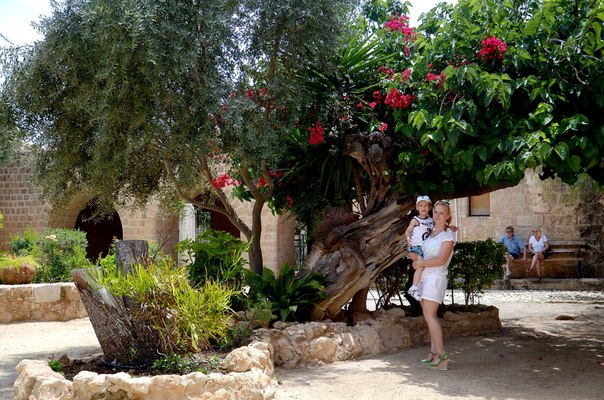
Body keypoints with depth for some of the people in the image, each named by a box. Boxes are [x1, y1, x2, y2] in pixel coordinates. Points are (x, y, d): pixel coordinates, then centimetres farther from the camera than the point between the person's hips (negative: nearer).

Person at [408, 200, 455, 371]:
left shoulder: (448, 235, -5)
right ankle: (434, 352, 10)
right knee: (430, 316, 6)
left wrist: (420, 263, -10)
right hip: (424, 278, 8)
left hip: (435, 278, -8)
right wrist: (416, 257, 2)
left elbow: (441, 260, -14)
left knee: (429, 315, -13)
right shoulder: (430, 233, 17)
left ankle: (441, 354, -11)